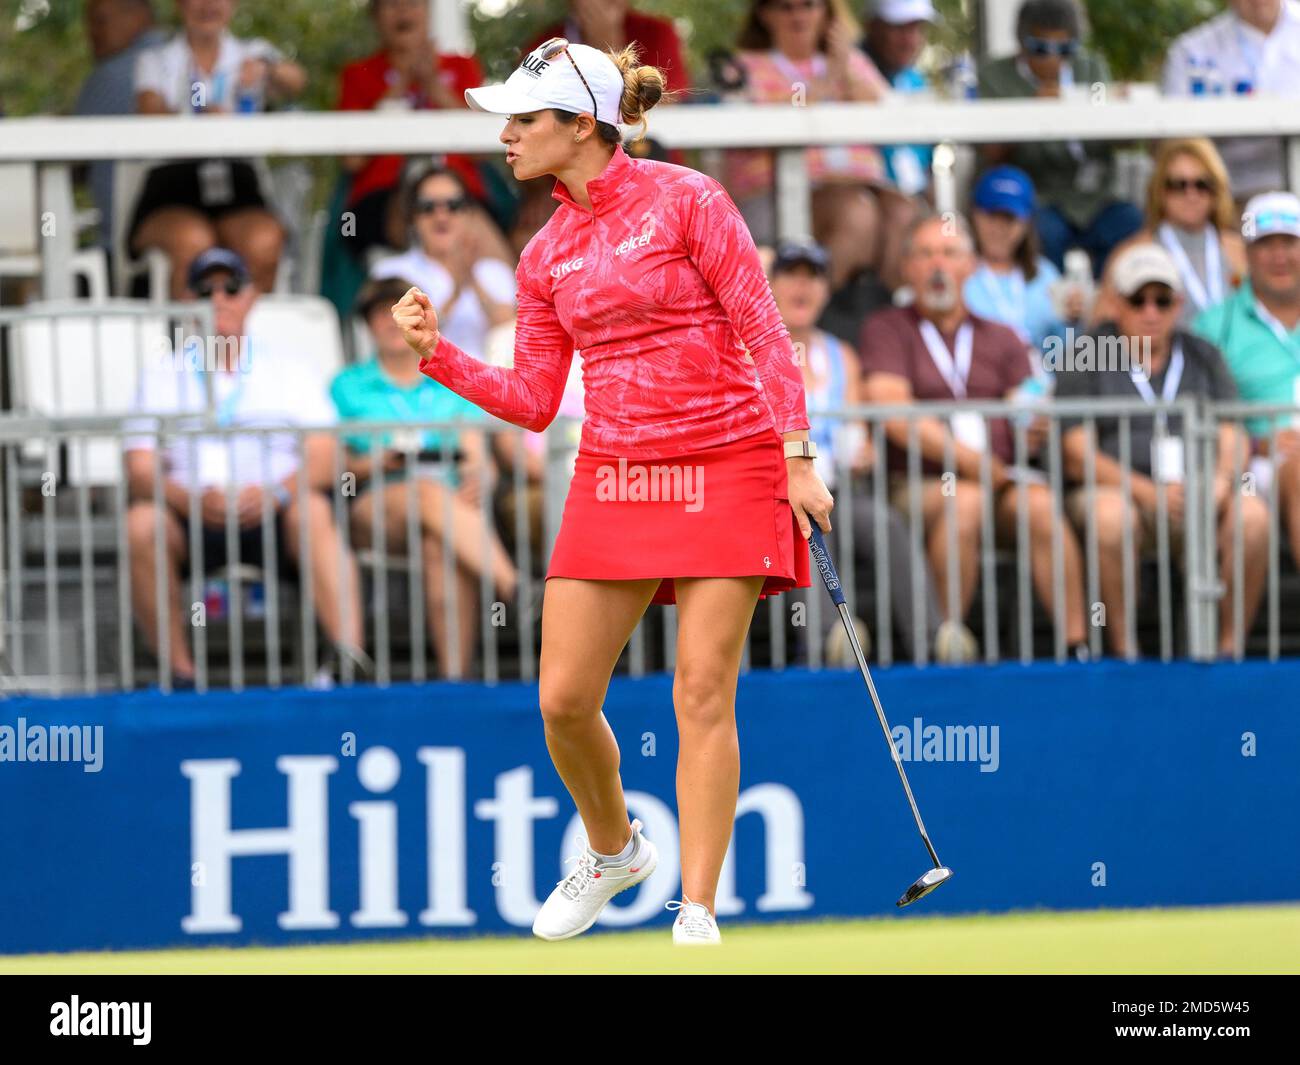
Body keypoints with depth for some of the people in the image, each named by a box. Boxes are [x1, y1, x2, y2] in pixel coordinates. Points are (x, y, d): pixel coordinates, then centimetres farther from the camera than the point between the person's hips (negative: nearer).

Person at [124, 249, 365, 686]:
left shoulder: (293, 367, 17)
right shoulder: (163, 376, 17)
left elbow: (324, 461, 2)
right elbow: (140, 470, 3)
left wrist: (273, 493, -21)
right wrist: (191, 498, -20)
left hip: (275, 517, -1)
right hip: (193, 520, 1)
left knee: (312, 512, -33)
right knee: (142, 523, -30)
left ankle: (349, 657, -48)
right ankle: (178, 672, -25)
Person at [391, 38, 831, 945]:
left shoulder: (685, 199, -6)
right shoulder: (546, 256, 9)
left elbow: (764, 330, -7)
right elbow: (532, 402, 10)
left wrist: (797, 457, -13)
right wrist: (438, 353, -2)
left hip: (726, 469, -5)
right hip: (614, 479, 5)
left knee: (703, 692, -7)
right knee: (564, 699, -1)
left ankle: (697, 917, -2)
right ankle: (615, 851, 27)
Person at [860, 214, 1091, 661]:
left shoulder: (1000, 339, 22)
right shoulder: (887, 330, 9)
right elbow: (895, 415, -7)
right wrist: (970, 460, -14)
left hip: (998, 479, 3)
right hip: (916, 484, -3)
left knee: (1040, 504, -29)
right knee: (964, 500, -36)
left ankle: (1077, 645, -34)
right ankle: (949, 640, -31)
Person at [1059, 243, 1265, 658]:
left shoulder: (1203, 357, 16)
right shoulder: (1084, 361, 5)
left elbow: (1233, 438, 9)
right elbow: (1077, 457, -4)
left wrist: (1220, 480, -16)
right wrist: (1149, 492, -19)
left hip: (1194, 493, 3)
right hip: (1115, 488, -3)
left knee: (1252, 515, -29)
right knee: (1112, 517, -39)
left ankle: (1231, 644, -25)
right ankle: (1122, 648, -33)